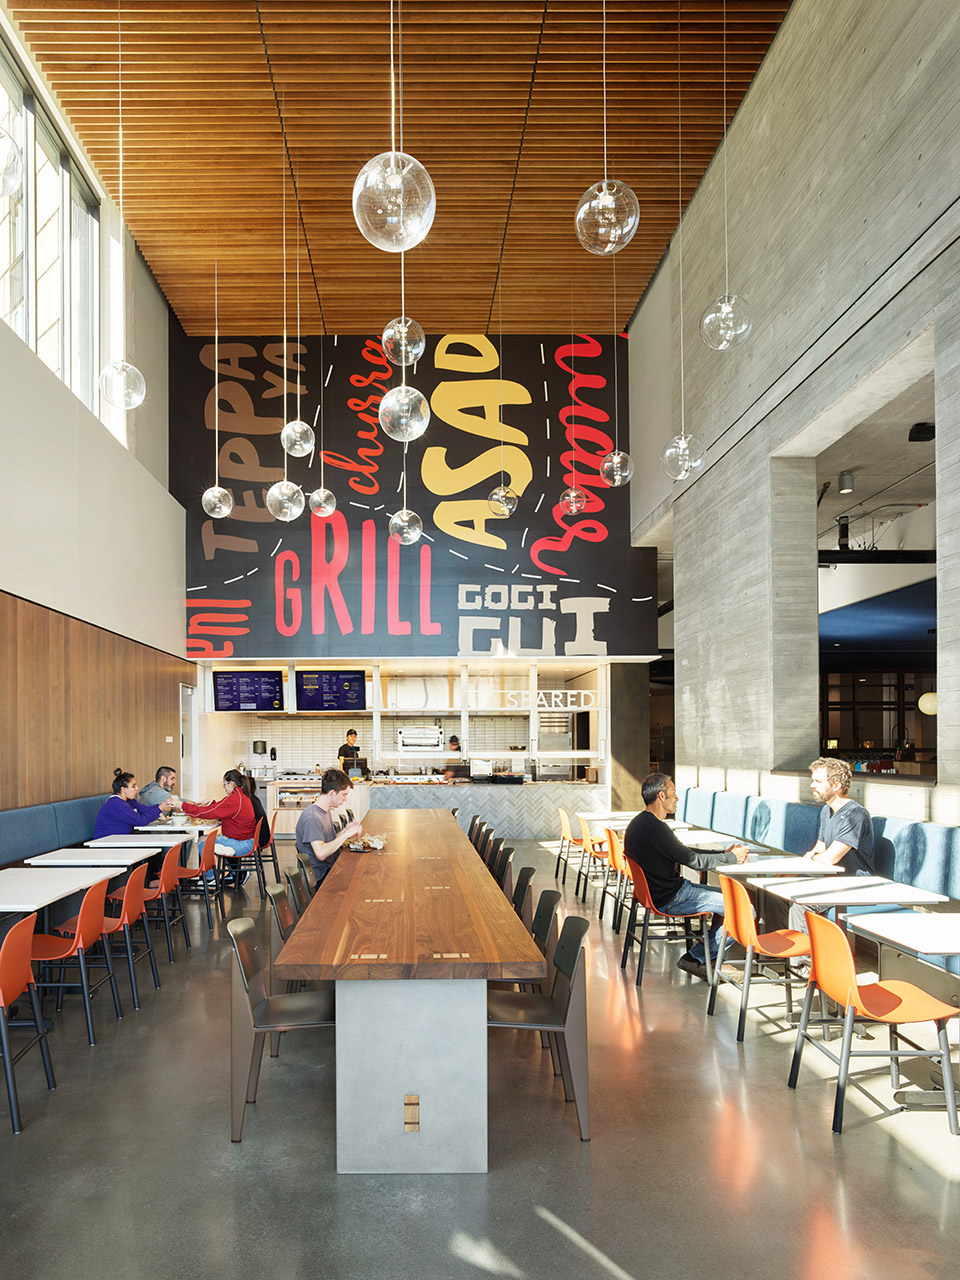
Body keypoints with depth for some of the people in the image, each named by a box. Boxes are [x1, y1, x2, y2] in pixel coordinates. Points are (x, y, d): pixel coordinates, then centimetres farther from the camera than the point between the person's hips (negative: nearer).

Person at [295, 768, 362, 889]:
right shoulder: (312, 818, -21)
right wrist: (346, 834, -22)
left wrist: (344, 831, 1)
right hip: (321, 878, -10)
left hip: (332, 867, 10)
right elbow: (321, 854, -30)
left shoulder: (325, 811, 12)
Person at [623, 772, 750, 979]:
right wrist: (732, 857, -2)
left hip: (659, 890, 10)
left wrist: (723, 853, 10)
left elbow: (685, 852, 16)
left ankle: (713, 955, 16)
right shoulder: (654, 828, -23)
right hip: (669, 899, -10)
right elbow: (694, 861, -17)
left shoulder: (639, 823, 10)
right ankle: (695, 958, 1)